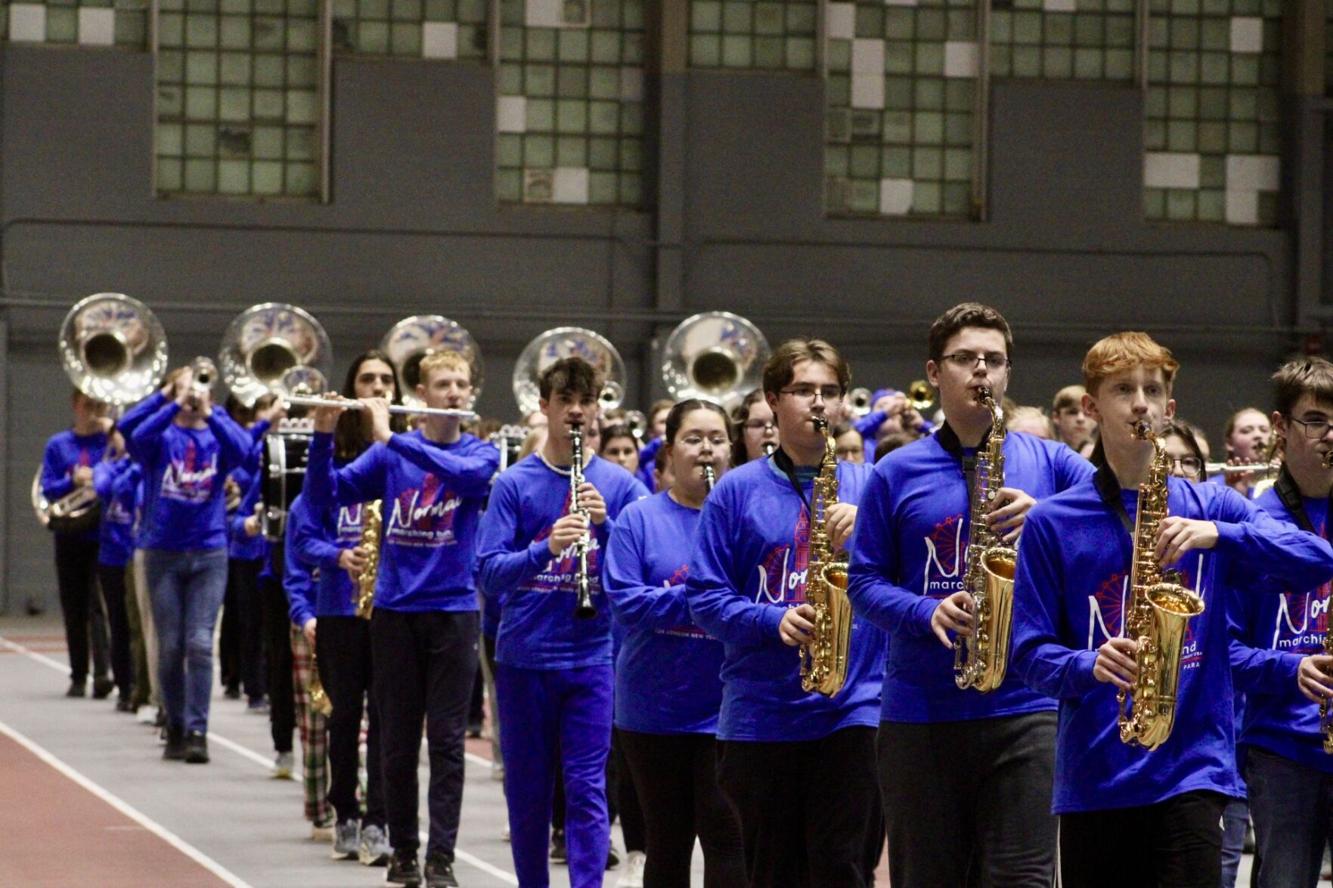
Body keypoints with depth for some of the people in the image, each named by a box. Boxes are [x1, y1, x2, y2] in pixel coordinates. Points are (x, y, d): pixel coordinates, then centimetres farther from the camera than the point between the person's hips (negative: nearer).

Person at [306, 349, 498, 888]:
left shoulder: (480, 453, 2)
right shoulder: (389, 454, 5)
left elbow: (466, 474, -23)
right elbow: (323, 495, -2)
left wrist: (390, 437, -24)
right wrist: (323, 436, -17)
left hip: (453, 611, -1)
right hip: (395, 610, 1)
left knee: (446, 742, -2)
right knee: (398, 741, 7)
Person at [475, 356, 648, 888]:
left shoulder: (619, 485, 3)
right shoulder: (514, 483, 1)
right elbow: (489, 574, -6)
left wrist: (605, 524, -18)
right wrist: (545, 549, -23)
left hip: (591, 658, -1)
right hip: (524, 657, 1)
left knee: (586, 789, -5)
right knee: (526, 790, 9)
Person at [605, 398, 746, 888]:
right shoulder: (639, 519, 1)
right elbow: (624, 603, -9)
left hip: (728, 709, -1)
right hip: (655, 711, 1)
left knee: (727, 838, -8)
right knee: (668, 842, 11)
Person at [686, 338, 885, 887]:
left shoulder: (869, 488, 9)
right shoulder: (737, 491, 6)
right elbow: (705, 596, 2)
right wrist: (774, 621, -15)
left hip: (854, 708, 0)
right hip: (759, 714, 1)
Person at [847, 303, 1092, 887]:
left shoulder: (1048, 462, 8)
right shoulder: (896, 474, 8)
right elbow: (866, 581, 6)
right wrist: (928, 612, -13)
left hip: (1023, 708, -1)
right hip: (919, 712, 1)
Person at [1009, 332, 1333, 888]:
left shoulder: (1210, 508, 8)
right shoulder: (1051, 522, 5)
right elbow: (1031, 653, 3)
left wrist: (1218, 534, -17)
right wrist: (1090, 665, -18)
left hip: (1192, 769, -1)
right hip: (1090, 775, 1)